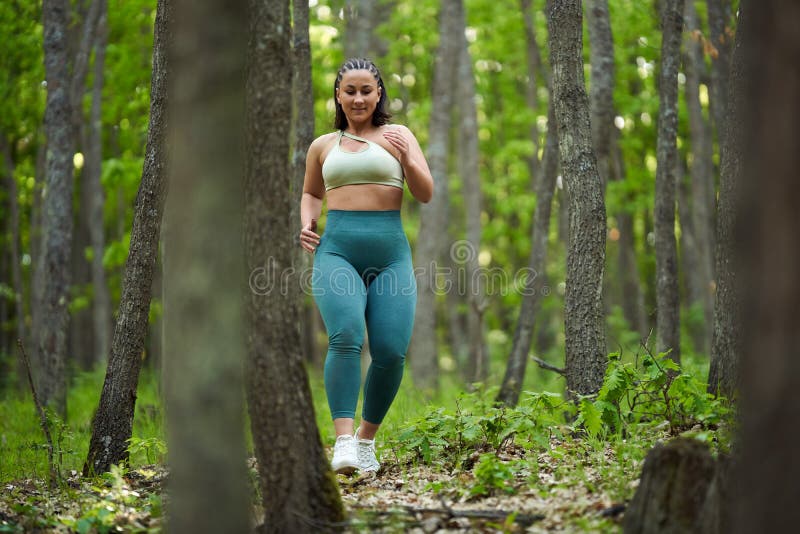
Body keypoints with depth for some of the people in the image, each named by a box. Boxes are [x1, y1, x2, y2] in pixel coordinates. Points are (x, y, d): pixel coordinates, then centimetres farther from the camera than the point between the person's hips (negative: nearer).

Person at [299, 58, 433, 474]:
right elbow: (310, 193, 35)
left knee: (391, 352, -12)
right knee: (345, 338, -25)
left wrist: (406, 158, -13)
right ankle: (343, 443, -30)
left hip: (390, 252, 0)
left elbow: (425, 194, 5)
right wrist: (306, 223, 14)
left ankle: (367, 438, 11)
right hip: (337, 250, 0)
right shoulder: (323, 146, 19)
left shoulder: (397, 136, 13)